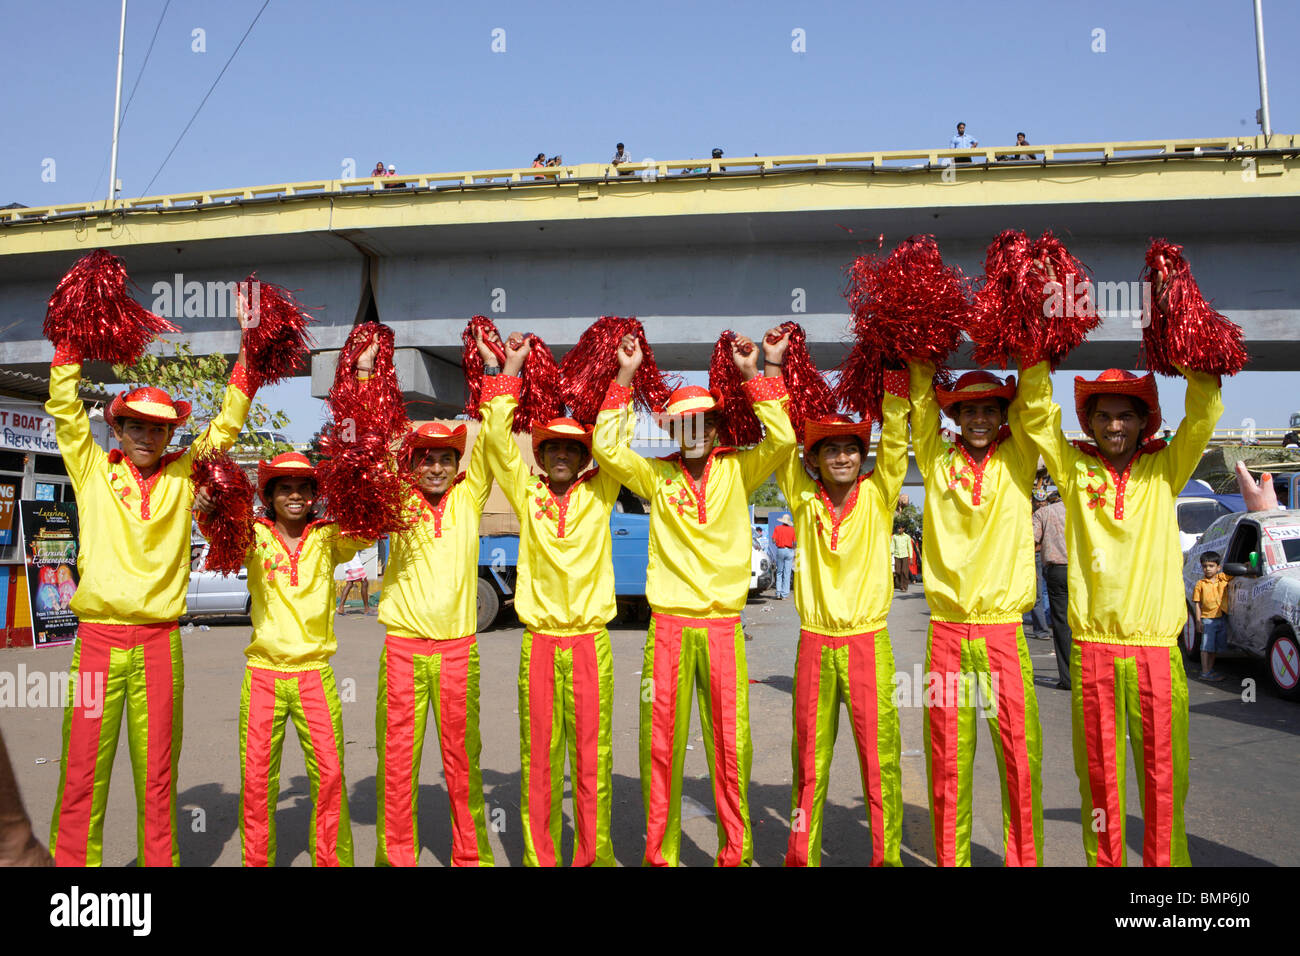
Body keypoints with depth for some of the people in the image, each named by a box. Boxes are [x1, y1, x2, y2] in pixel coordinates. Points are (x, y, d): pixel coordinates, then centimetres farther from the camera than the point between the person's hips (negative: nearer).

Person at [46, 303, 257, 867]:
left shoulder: (182, 475, 9)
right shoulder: (94, 471, 7)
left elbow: (227, 424, 7)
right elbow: (64, 407, 3)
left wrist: (247, 346, 2)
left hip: (160, 642, 1)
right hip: (98, 637, -1)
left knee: (158, 774, 7)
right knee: (82, 773, 1)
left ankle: (160, 859, 17)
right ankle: (72, 861, 13)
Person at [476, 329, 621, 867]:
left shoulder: (598, 494, 7)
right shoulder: (527, 494, 7)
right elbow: (499, 439, 0)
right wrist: (507, 372, -2)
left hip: (590, 641, 0)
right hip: (539, 642, 1)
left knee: (592, 755, 3)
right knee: (538, 756, 5)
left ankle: (592, 854, 15)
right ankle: (539, 856, 17)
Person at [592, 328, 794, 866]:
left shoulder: (736, 471, 5)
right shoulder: (658, 476, 6)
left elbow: (782, 440, -9)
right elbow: (607, 447, -6)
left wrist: (763, 373, -10)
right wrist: (625, 378, -6)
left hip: (723, 627, 0)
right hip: (668, 626, 1)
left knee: (730, 745, 3)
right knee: (660, 744, 6)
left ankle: (735, 852, 19)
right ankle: (660, 853, 19)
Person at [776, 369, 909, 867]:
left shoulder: (877, 495, 2)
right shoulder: (804, 500, 4)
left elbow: (895, 439, -5)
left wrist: (894, 372, -10)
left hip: (868, 643, -1)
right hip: (814, 644, 1)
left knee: (879, 756, 0)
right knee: (808, 758, 9)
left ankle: (887, 855, 14)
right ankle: (801, 853, 21)